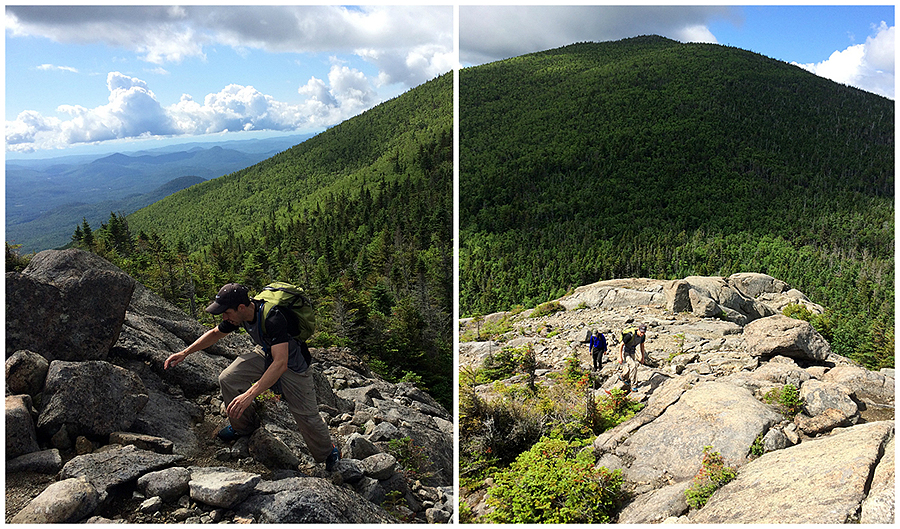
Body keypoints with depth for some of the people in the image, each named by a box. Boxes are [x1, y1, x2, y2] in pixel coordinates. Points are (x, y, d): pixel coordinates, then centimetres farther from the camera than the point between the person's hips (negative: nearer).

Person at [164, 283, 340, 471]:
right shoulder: (241, 314, -14)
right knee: (228, 380, -8)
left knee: (307, 417, -5)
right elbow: (215, 333, 8)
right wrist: (185, 352, 2)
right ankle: (244, 425, 18)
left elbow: (280, 364, -45)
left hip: (293, 367, -7)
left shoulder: (273, 319, -38)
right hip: (268, 358, 7)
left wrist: (249, 395, -51)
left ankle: (328, 452, 25)